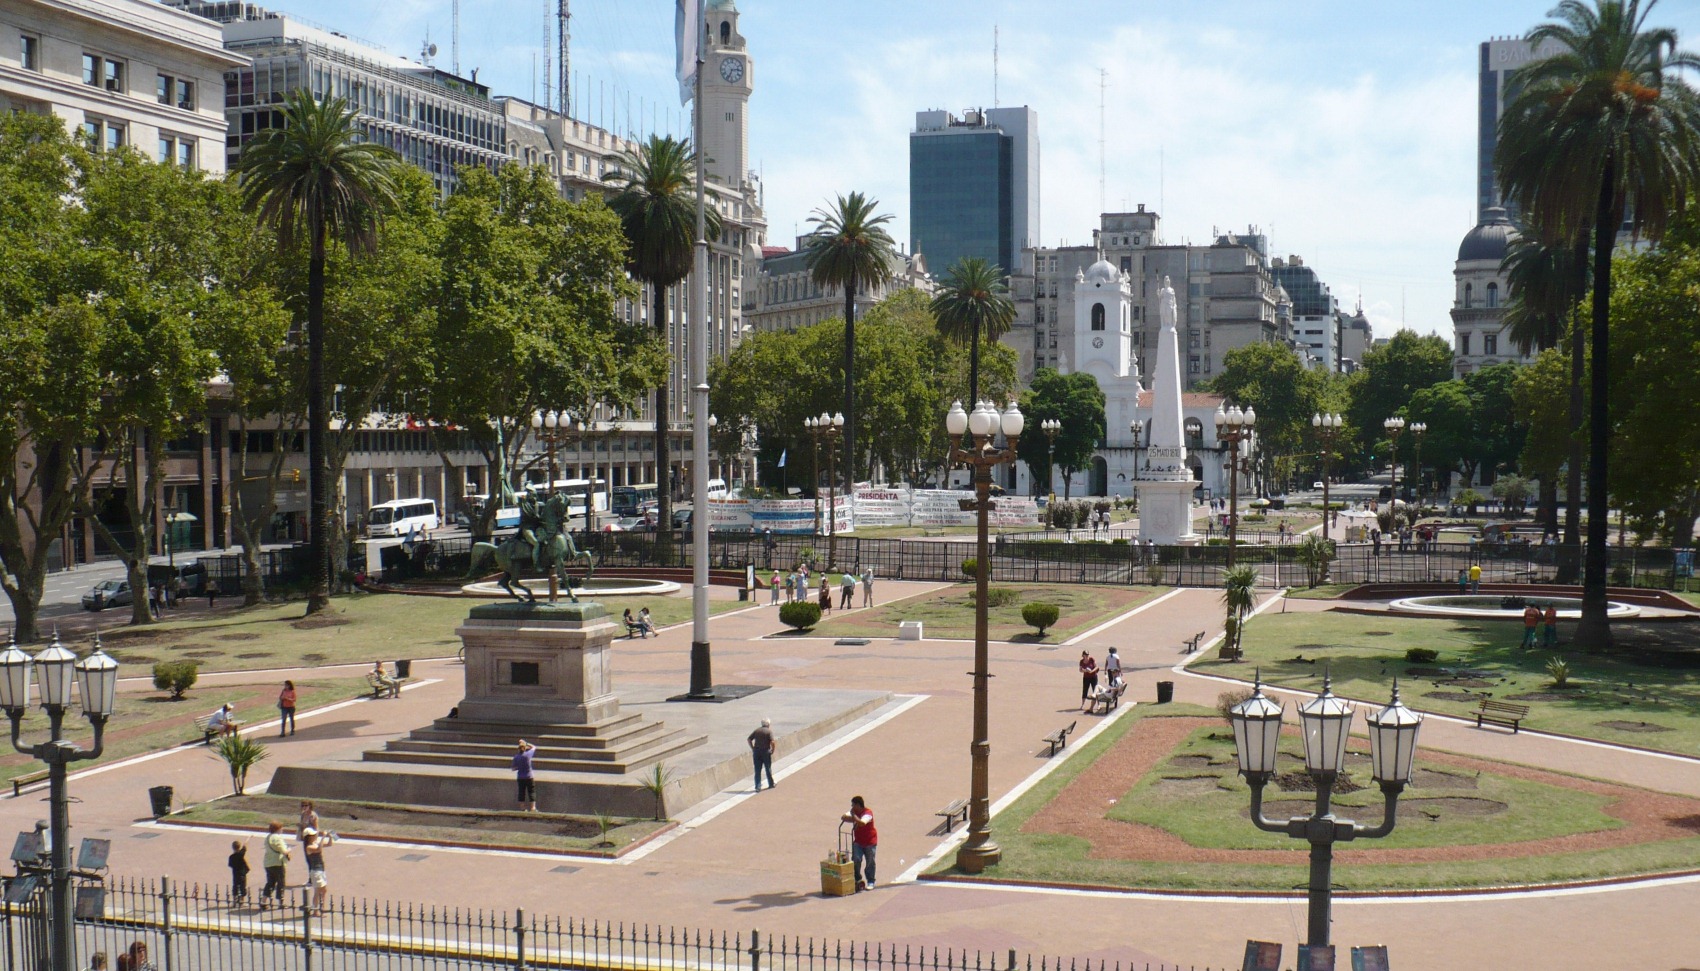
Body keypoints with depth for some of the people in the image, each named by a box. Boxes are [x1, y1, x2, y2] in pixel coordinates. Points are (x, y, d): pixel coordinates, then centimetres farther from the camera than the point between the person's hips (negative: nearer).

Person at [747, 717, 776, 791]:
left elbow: (749, 739, 4)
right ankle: (771, 784, 28)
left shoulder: (757, 730, 6)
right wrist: (772, 750, -4)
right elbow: (772, 742, -18)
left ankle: (758, 786, 2)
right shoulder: (769, 731, -7)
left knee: (757, 770, 5)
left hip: (756, 751, 3)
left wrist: (752, 749, 10)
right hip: (766, 751, -3)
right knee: (768, 768, 13)